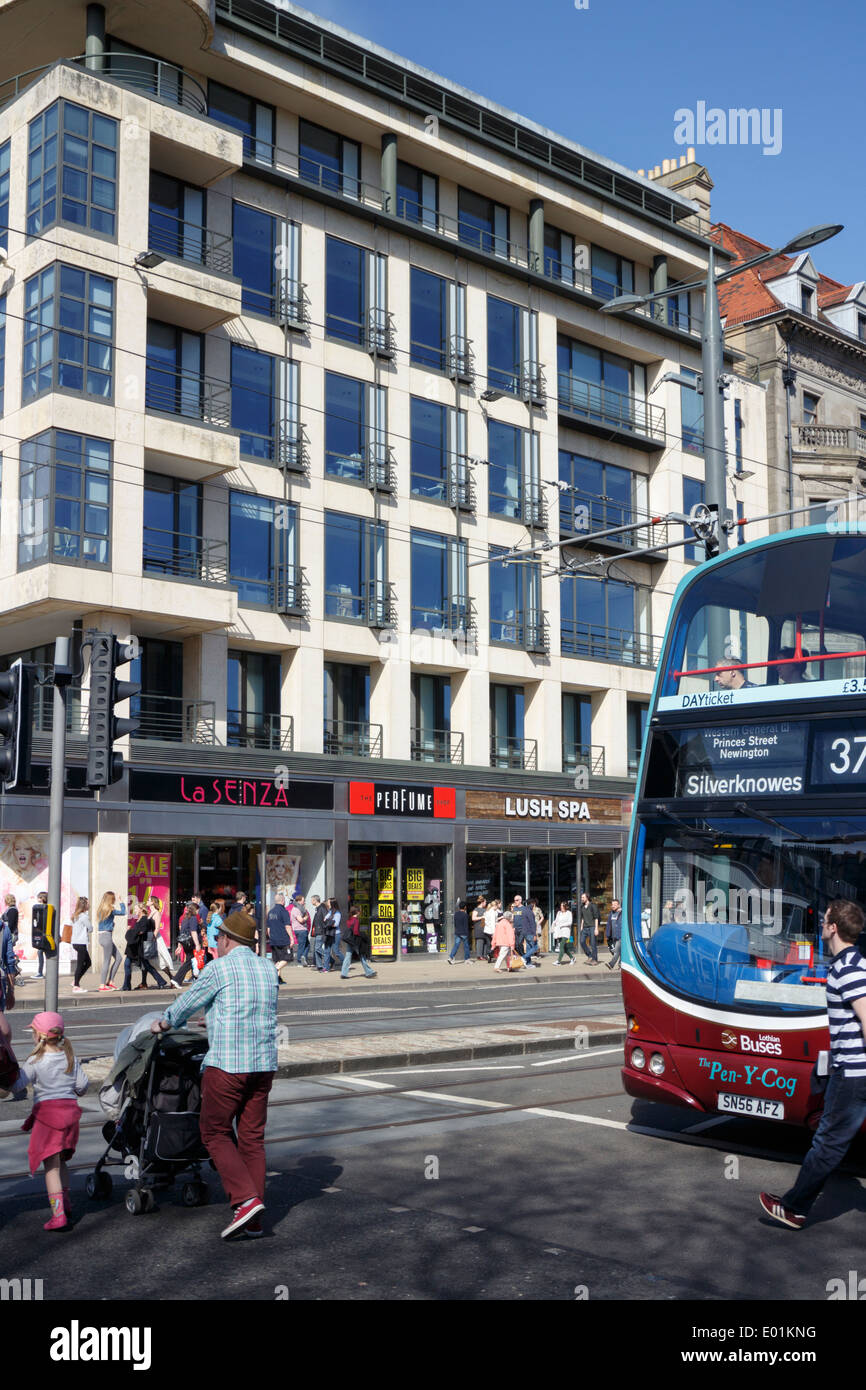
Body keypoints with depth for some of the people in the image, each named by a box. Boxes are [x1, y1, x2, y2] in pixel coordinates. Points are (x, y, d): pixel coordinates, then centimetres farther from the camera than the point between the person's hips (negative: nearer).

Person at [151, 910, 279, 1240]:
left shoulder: (218, 968, -6)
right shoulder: (268, 969, 12)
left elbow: (188, 1003, 6)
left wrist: (164, 1022, 26)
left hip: (227, 1064, -6)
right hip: (264, 1064, 6)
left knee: (216, 1133, 7)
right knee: (252, 1137, 10)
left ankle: (245, 1199, -8)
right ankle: (254, 1220, 11)